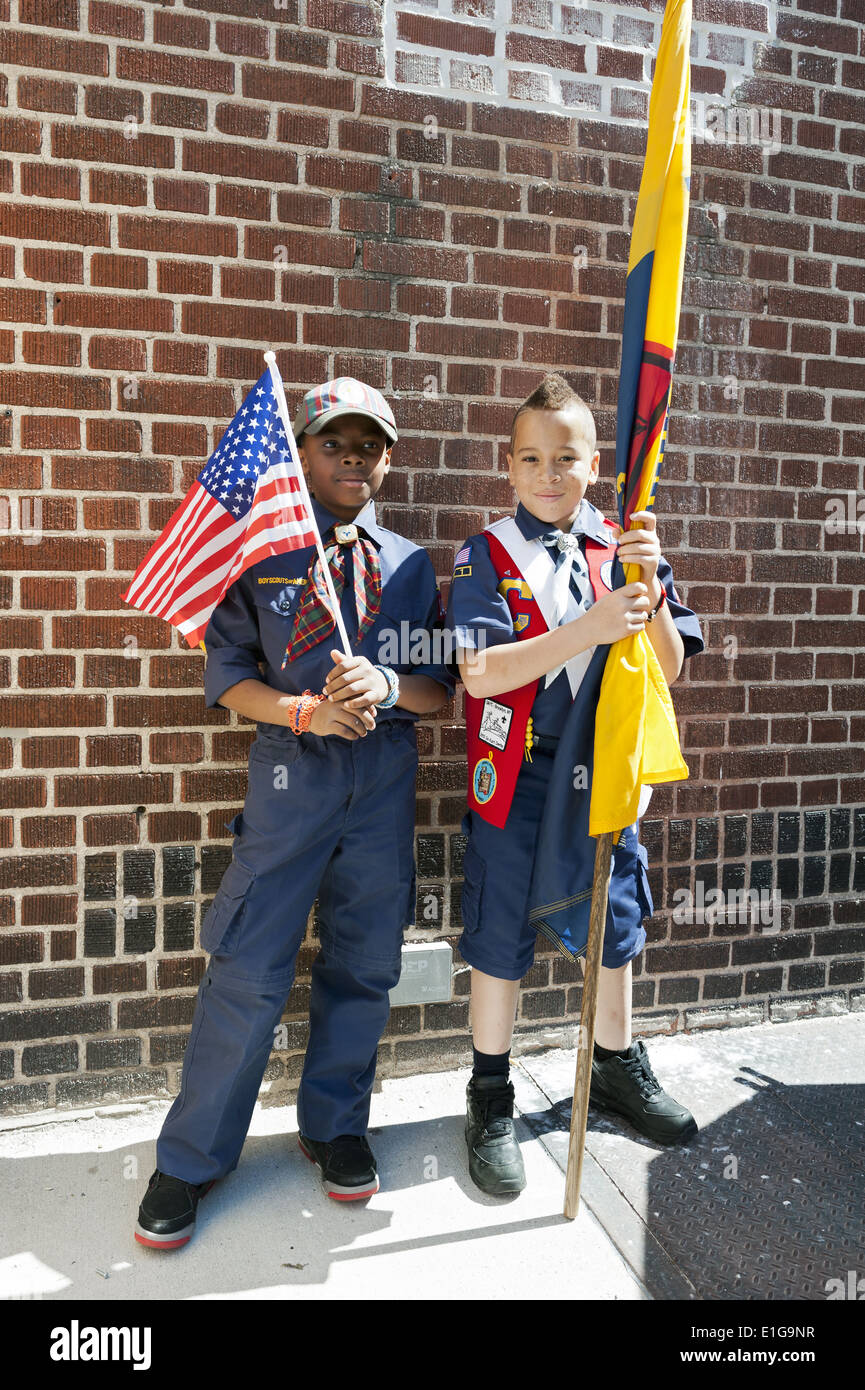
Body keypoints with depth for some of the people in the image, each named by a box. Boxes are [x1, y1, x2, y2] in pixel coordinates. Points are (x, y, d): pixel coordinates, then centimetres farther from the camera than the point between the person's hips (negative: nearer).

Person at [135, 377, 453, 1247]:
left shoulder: (410, 566, 10)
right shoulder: (261, 552, 3)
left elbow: (441, 690, 7)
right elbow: (227, 676, -1)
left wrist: (387, 686, -14)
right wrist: (306, 712, -17)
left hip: (386, 779, 3)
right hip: (290, 774, -3)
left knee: (364, 963, 11)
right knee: (249, 968, -1)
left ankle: (335, 1125, 32)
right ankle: (191, 1157, 18)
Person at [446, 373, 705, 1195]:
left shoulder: (626, 550, 3)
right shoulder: (487, 555, -6)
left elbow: (668, 669, -2)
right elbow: (480, 672, -20)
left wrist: (649, 589, -19)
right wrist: (590, 628, -29)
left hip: (604, 771, 4)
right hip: (516, 779, -3)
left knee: (613, 927, 17)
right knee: (501, 937, 7)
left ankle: (617, 1067, 41)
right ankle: (491, 1098, 27)